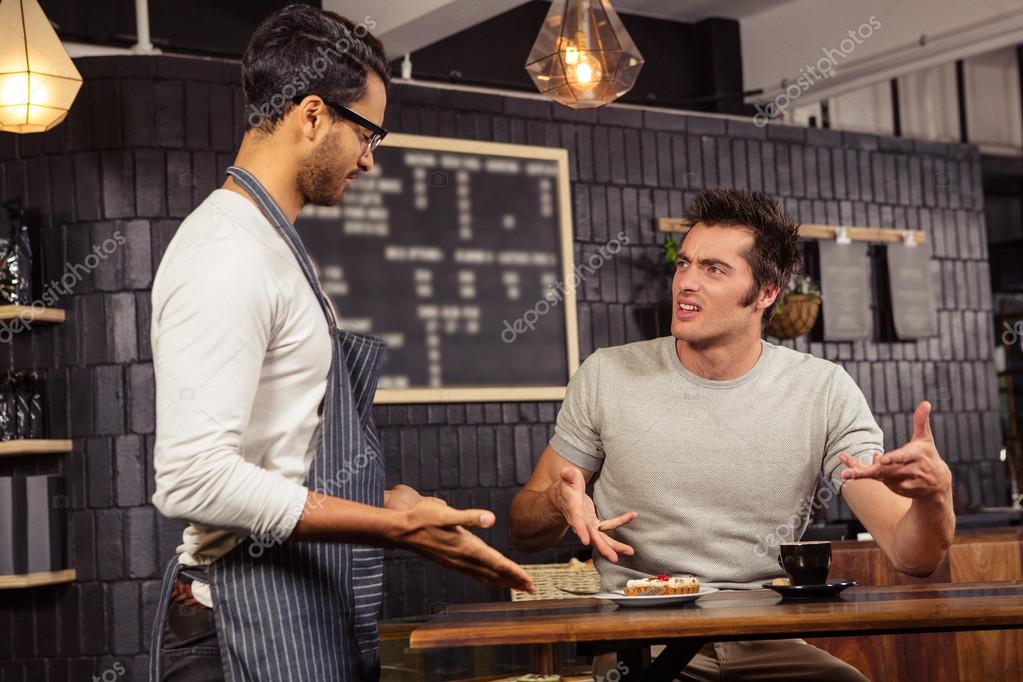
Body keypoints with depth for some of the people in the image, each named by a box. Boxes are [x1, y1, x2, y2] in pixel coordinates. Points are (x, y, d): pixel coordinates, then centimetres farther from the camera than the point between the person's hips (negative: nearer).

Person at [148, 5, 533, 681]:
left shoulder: (277, 245, 16)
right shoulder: (226, 256, -17)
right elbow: (192, 479, -26)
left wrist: (385, 498, 8)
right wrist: (398, 527, -22)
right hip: (254, 625, -9)